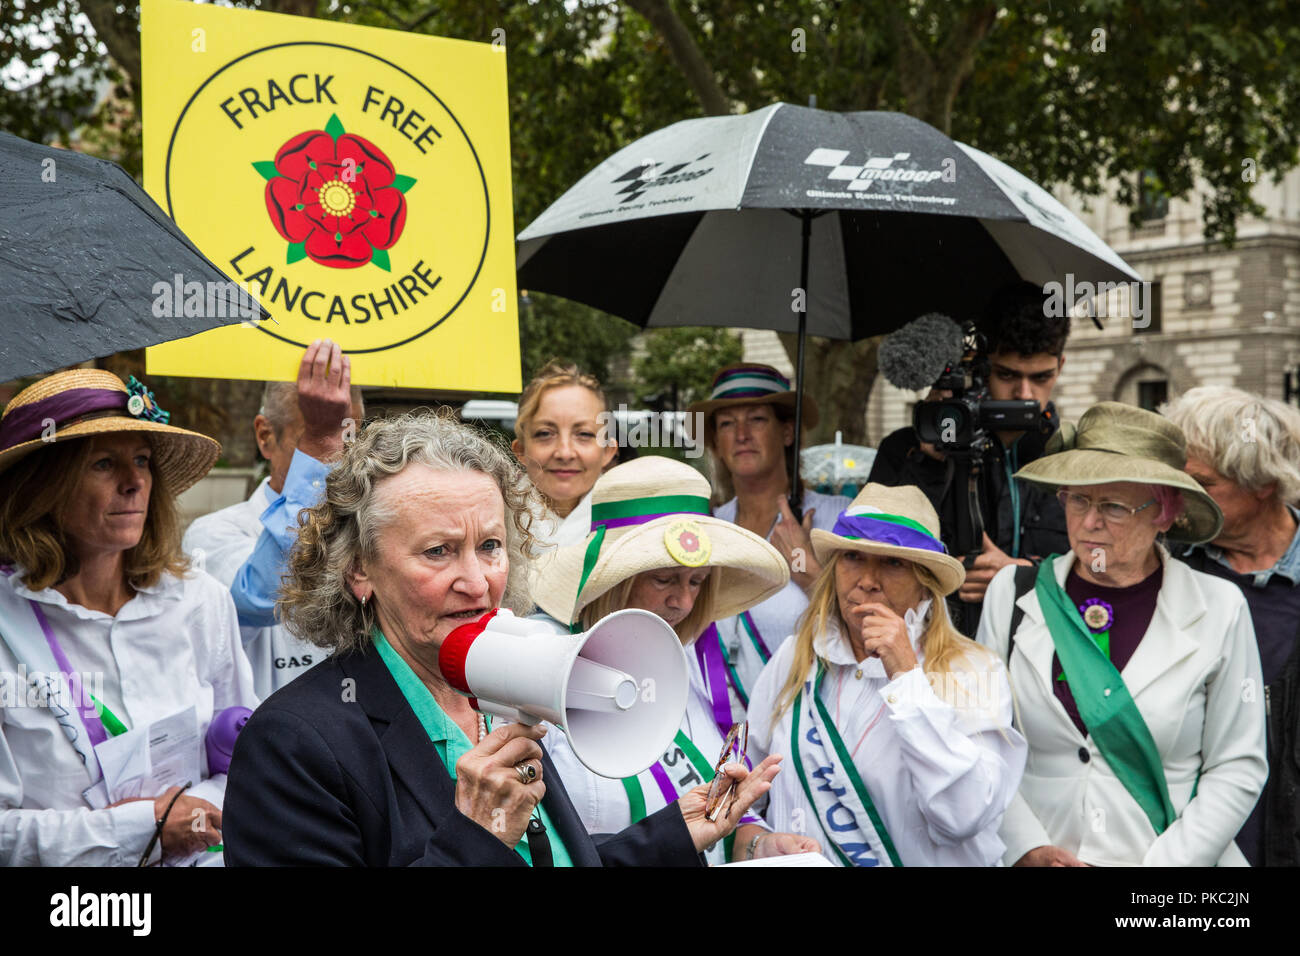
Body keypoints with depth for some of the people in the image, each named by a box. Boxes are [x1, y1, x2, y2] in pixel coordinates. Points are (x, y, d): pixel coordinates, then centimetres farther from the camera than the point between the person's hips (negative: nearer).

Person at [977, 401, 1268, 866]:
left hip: (1173, 858, -1)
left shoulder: (1219, 608, 2)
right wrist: (1027, 848, -6)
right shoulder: (1012, 594, 4)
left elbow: (1237, 768, 2)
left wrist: (1166, 863, -6)